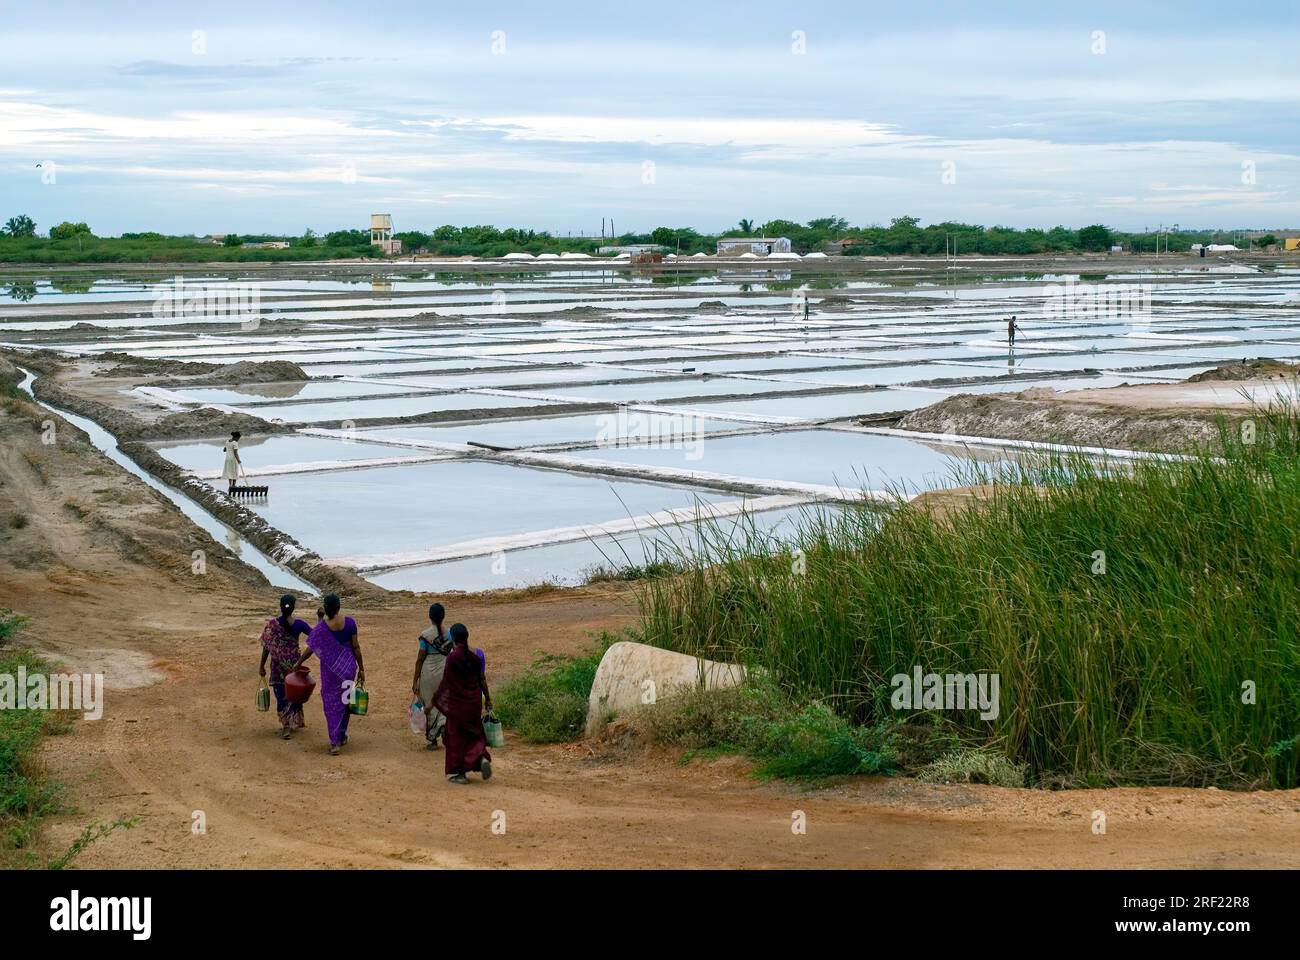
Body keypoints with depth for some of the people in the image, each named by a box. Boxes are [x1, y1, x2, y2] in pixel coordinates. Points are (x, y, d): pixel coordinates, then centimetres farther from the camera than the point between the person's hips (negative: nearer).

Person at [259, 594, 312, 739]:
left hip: (278, 665, -1)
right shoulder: (299, 624, -11)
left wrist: (262, 666, 2)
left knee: (282, 696, 7)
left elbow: (266, 647, -7)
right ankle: (295, 723, 29)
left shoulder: (271, 624, -12)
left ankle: (285, 727, 5)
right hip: (294, 663, 1)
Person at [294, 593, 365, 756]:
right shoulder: (349, 623, -10)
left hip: (330, 669, -2)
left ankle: (334, 743, 2)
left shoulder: (321, 628, -13)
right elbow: (356, 647, -5)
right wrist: (361, 669, 5)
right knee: (344, 699, 20)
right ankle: (342, 735, 33)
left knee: (331, 703, 7)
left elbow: (310, 649, -6)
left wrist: (298, 663, 11)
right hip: (348, 667, 2)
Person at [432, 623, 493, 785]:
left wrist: (436, 700, -1)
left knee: (456, 736, 8)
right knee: (474, 733, 19)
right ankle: (482, 757, -7)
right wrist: (487, 698, 13)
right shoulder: (475, 655, -2)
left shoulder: (452, 657, -16)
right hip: (474, 701, 5)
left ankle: (459, 773, 12)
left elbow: (446, 682, -12)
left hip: (457, 702, -5)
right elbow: (482, 678, 3)